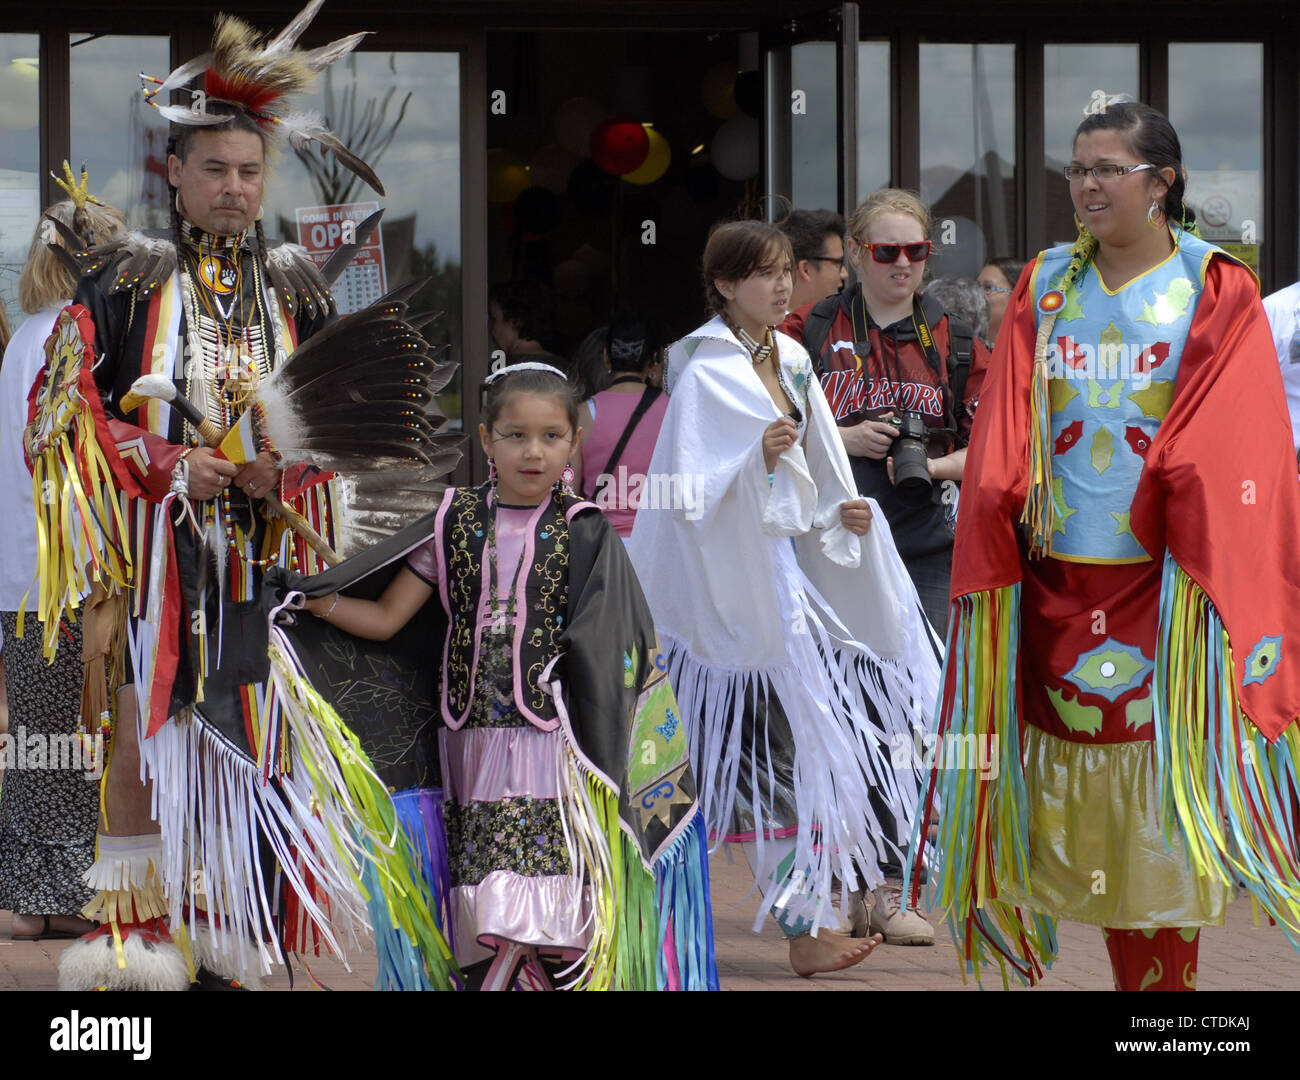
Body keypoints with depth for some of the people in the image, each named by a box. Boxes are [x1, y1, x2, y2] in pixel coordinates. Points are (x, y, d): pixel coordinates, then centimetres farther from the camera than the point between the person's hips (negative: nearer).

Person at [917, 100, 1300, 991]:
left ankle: (1167, 975, 4)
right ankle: (1132, 977, 14)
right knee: (1087, 797, 5)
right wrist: (992, 553, -4)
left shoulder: (1215, 292, 1)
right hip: (1059, 581, 3)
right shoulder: (1046, 287, 12)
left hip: (1165, 584, -3)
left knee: (1163, 785, -5)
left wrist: (1211, 576, -17)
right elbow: (1004, 442, 7)